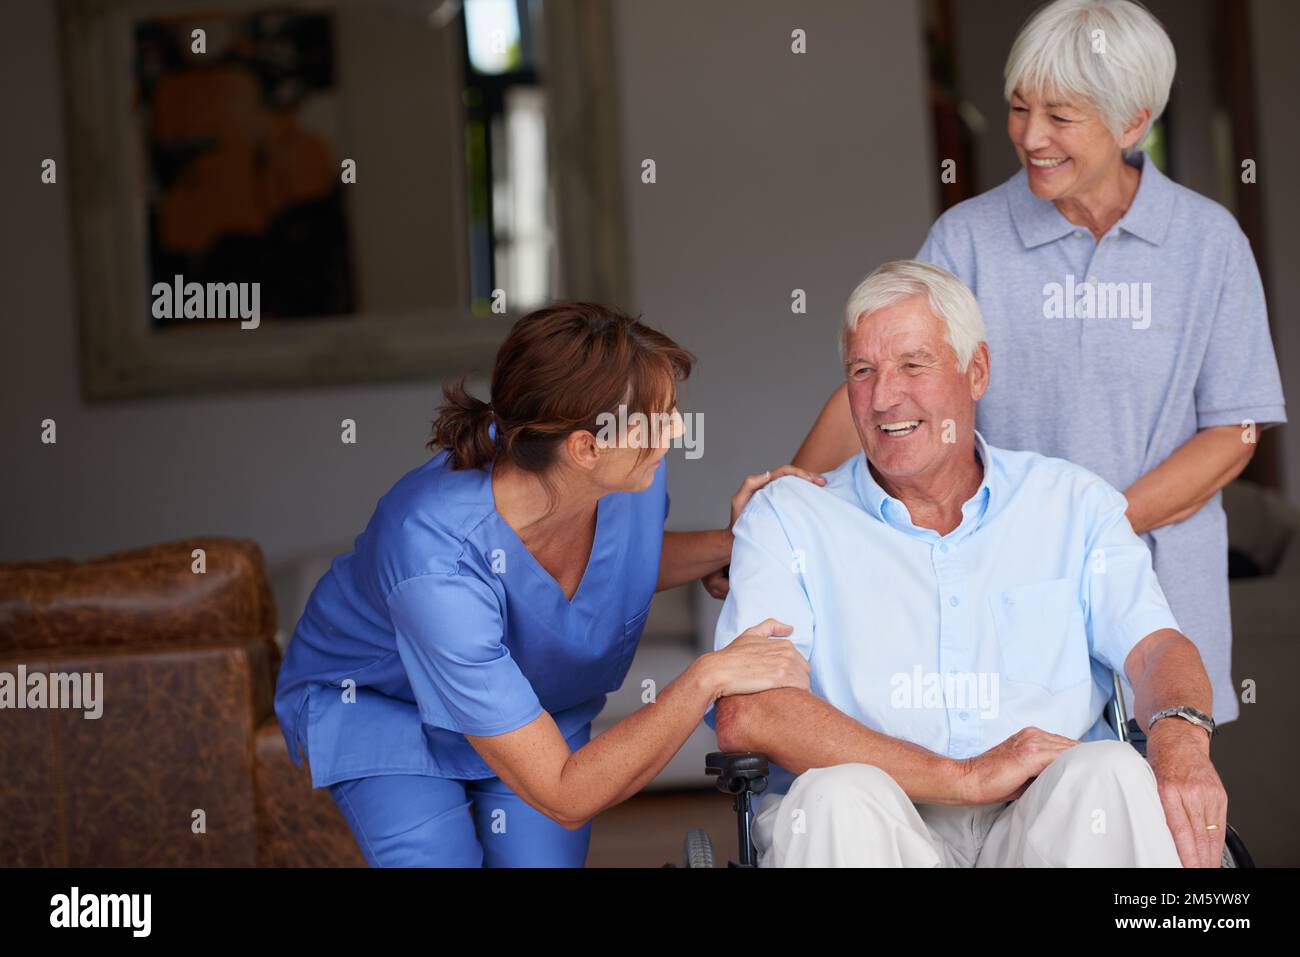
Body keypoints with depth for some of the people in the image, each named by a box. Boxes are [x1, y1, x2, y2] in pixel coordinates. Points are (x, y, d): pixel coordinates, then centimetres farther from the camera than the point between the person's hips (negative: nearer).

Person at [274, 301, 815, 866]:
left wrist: (731, 543, -14)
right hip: (378, 702, -5)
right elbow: (566, 797, -38)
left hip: (540, 701, 5)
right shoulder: (439, 567, -43)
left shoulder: (633, 480, -24)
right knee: (442, 856, -24)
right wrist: (709, 676, -39)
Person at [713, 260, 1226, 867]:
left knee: (1113, 773, -31)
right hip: (870, 835, -2)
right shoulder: (786, 518, 9)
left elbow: (1154, 645, 3)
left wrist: (1180, 740, -24)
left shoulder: (1073, 505, 18)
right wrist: (967, 777, -16)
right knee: (837, 796, -36)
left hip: (1046, 821, 2)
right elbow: (743, 715, -7)